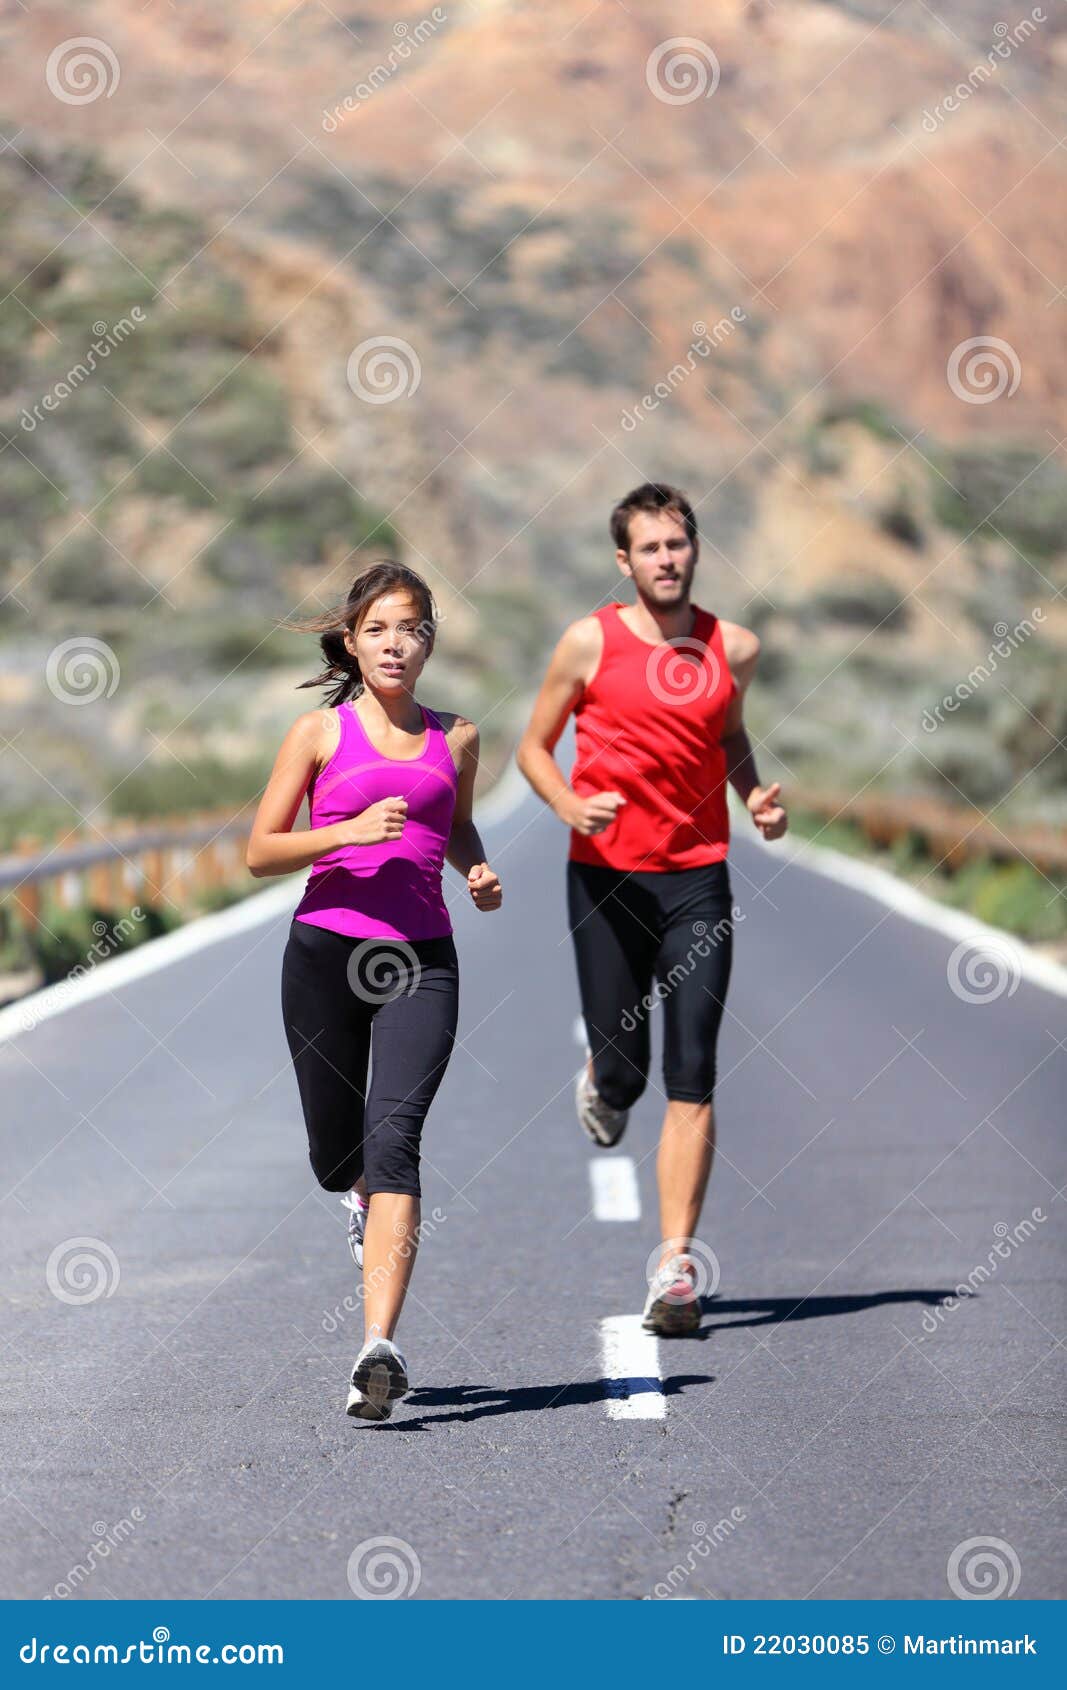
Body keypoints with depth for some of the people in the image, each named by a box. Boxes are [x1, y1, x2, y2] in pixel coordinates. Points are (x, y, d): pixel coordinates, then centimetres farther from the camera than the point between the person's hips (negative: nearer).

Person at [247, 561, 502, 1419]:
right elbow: (261, 851, 1)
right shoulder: (320, 732, 3)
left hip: (420, 959, 0)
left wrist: (477, 873, 7)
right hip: (327, 951, 0)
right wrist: (351, 832, -14)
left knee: (393, 1136, -18)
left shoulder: (455, 736, 10)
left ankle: (379, 1348, -26)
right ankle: (370, 1198, 51)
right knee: (336, 1154, 10)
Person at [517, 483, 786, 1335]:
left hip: (698, 880, 1)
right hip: (606, 875, -1)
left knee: (691, 1081, -8)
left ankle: (677, 1265, -8)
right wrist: (571, 806, -14)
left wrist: (757, 794, 4)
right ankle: (603, 1083, 44)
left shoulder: (735, 648, 4)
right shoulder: (590, 642, -3)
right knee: (623, 1070, 5)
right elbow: (534, 746, 6)